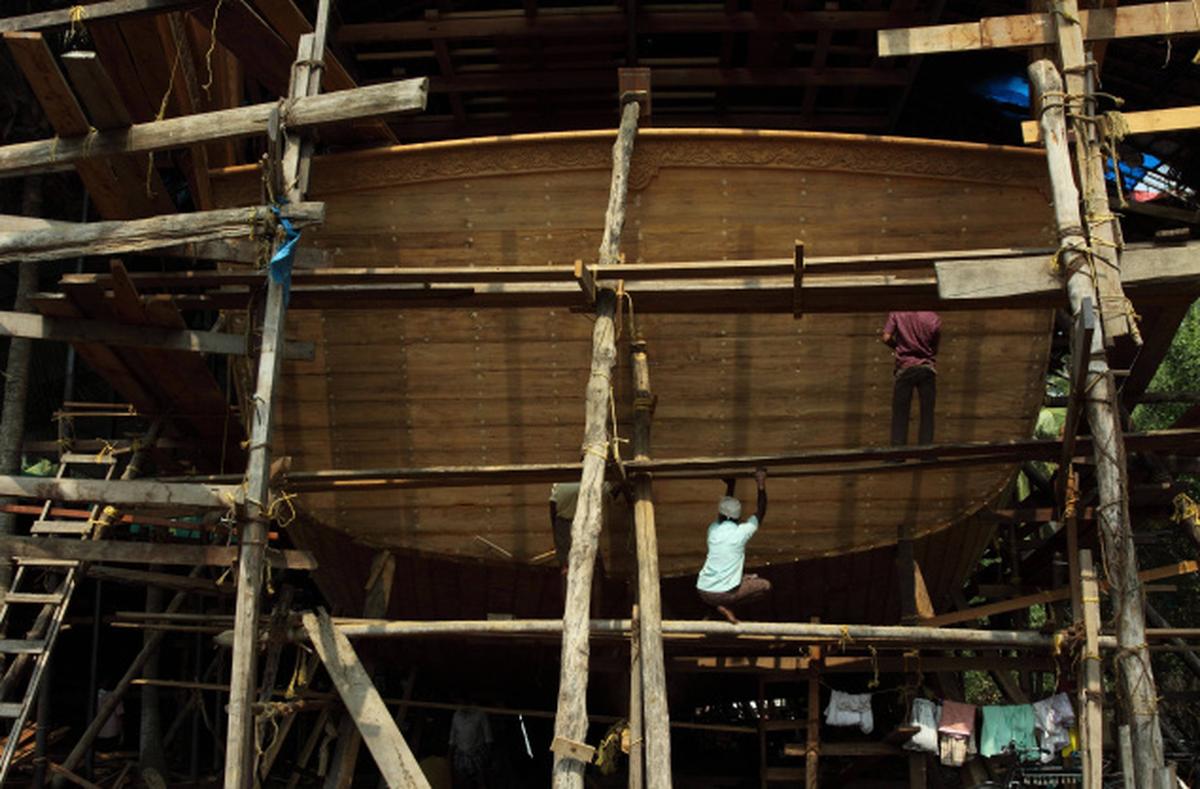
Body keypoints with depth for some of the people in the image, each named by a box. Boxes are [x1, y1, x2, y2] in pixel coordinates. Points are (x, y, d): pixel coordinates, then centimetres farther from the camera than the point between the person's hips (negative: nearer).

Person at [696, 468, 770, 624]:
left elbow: (722, 513, 25)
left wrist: (730, 486, 32)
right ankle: (727, 606, -1)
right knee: (765, 585, 14)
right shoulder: (741, 532, -9)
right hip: (725, 594, -6)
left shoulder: (713, 530, 3)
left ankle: (721, 605, 8)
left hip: (703, 592, 6)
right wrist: (761, 486, 10)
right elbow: (761, 512, 7)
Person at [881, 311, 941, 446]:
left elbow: (886, 337, -10)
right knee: (927, 415, 8)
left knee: (899, 415, 6)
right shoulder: (934, 318, -4)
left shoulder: (896, 313, -5)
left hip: (905, 368, 0)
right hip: (927, 368, 0)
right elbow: (935, 346, 2)